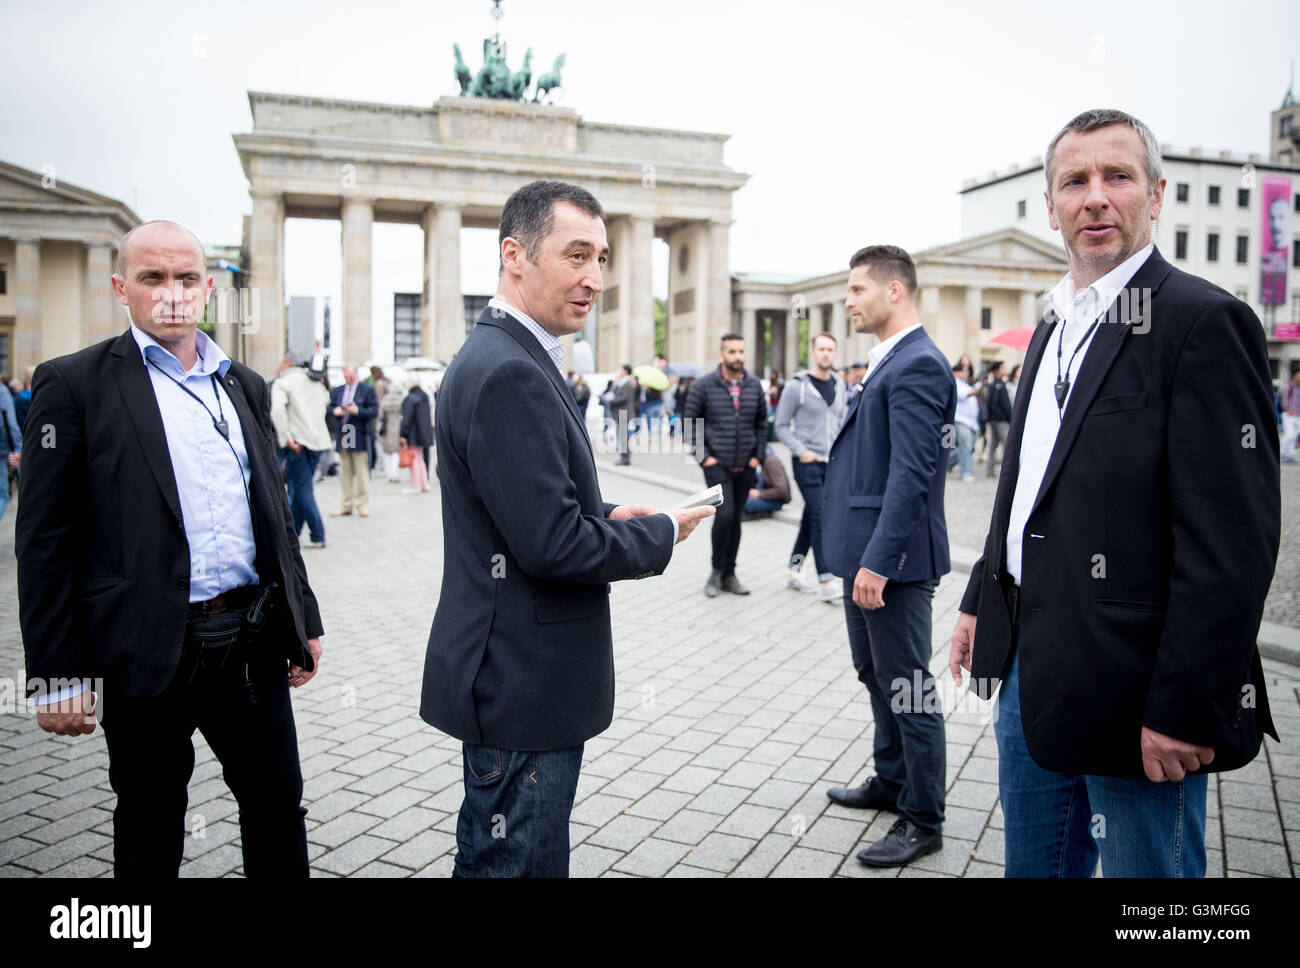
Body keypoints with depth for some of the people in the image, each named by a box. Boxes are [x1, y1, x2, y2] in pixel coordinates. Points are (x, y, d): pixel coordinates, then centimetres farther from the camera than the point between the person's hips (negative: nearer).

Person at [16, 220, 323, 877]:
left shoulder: (244, 386, 12)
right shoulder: (74, 384, -4)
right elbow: (45, 542, -6)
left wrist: (304, 620, 14)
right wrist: (56, 674, -9)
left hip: (253, 642, 4)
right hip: (149, 650, -4)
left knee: (279, 806, 15)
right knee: (150, 836, 14)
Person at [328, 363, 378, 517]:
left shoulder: (367, 390, -1)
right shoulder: (337, 391, 14)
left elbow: (374, 411, -6)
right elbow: (330, 407, 18)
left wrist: (357, 411, -18)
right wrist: (335, 411, -4)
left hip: (359, 437, -5)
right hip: (342, 437, 5)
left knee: (362, 473, -1)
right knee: (345, 473, 9)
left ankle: (363, 505, 6)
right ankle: (346, 505, 16)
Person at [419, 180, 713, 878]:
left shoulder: (500, 357, 11)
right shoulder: (509, 374, -22)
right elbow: (553, 546, -26)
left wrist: (603, 515, 3)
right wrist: (661, 533, -10)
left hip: (511, 680, 10)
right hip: (521, 686, -10)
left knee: (497, 853, 25)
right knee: (515, 860, 7)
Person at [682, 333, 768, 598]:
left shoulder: (754, 385, 5)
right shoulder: (704, 385, -6)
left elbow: (761, 422, 13)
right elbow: (689, 421, -2)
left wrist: (758, 455, 5)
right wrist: (703, 456, -7)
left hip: (745, 466, 4)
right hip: (717, 464, -4)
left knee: (735, 519, 9)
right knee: (724, 515, -15)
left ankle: (729, 574, 21)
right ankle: (716, 571, 5)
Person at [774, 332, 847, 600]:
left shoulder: (839, 385, 10)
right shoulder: (797, 386, -7)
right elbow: (782, 426, -4)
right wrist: (800, 450, -14)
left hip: (831, 462, 6)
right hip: (807, 462, -6)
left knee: (810, 519, 12)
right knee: (820, 519, -10)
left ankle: (793, 571, 24)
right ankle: (826, 582, -8)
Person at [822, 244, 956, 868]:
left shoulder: (917, 365, -17)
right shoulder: (887, 362, 15)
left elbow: (913, 472, -24)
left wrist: (879, 560, -26)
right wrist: (861, 556, 19)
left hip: (894, 559, -10)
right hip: (868, 553, 10)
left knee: (907, 688, 2)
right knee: (876, 676, 22)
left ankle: (922, 821, 17)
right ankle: (892, 782, 40)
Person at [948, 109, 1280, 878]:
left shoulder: (1203, 321, -13)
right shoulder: (1054, 329, 13)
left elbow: (1232, 543, -19)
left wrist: (1185, 707, -20)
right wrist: (984, 599, 16)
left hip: (1130, 686, -8)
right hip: (1031, 662, 8)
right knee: (1033, 862, 21)